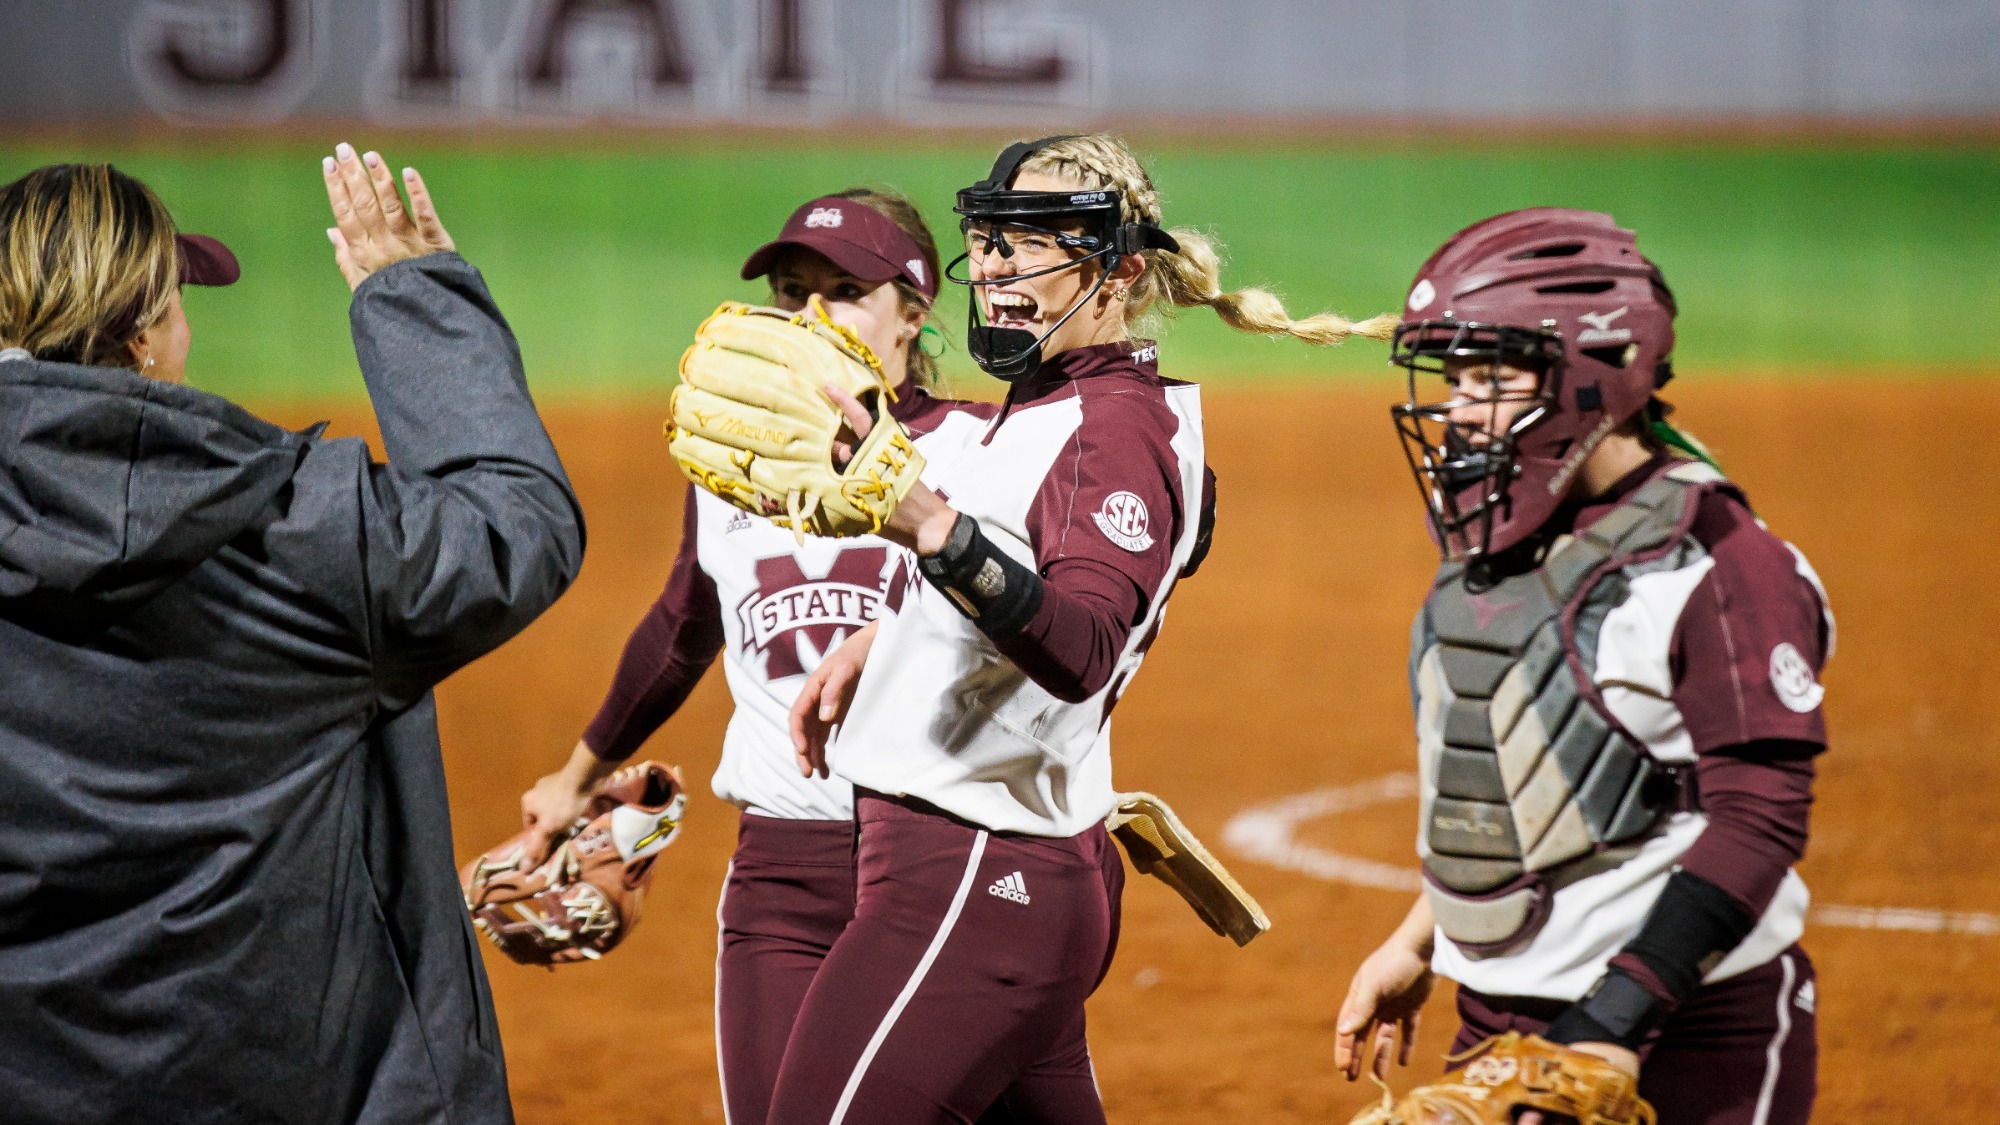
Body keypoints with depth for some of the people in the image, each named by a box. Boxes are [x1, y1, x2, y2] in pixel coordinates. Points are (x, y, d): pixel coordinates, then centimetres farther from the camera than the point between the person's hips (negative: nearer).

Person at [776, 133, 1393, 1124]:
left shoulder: (1124, 423, -15)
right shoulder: (1036, 410, 15)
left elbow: (1082, 651, -33)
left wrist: (931, 525, -47)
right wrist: (880, 640, 22)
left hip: (971, 883, -10)